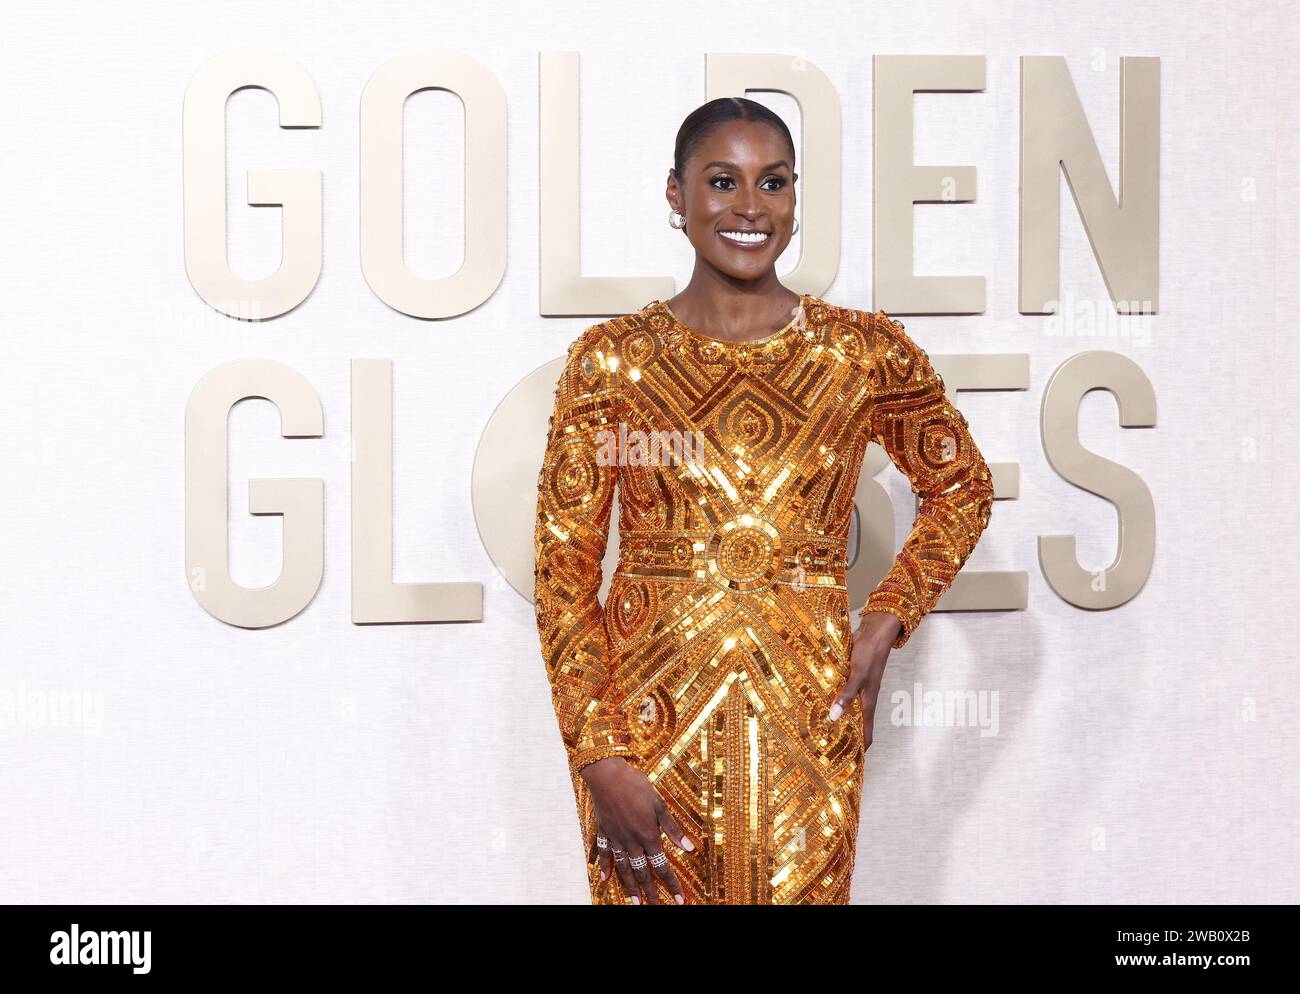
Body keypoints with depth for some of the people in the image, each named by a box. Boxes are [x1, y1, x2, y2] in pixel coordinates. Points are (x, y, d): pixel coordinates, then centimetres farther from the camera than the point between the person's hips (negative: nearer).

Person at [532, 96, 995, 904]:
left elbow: (962, 489, 15)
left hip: (805, 721, 1)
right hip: (647, 716, 0)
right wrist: (600, 757, -10)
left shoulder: (866, 353, 1)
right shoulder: (610, 360, -1)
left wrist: (886, 621, 0)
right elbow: (565, 565, -2)